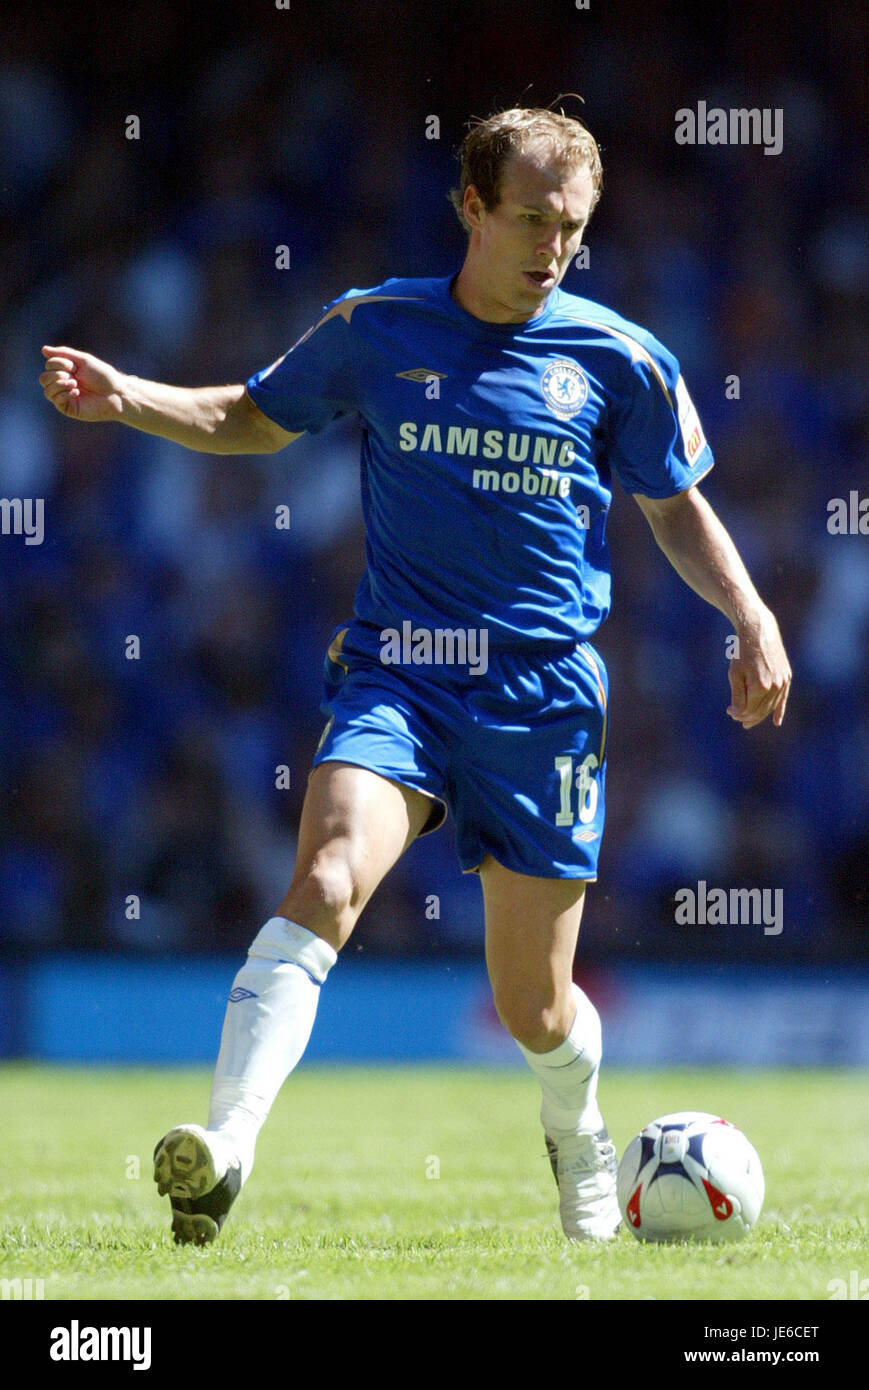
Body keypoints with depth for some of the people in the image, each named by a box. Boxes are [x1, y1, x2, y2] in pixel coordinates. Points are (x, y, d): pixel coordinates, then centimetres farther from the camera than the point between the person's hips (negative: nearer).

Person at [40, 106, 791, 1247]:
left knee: (533, 1009, 5)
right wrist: (128, 400, 3)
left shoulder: (619, 360, 2)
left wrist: (754, 619, 1)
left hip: (545, 692, 0)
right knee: (324, 883, -28)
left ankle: (579, 1134, 40)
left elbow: (678, 509, 15)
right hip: (397, 671, 0)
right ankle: (225, 1148, -38)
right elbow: (256, 419, 19)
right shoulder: (376, 329, 2)